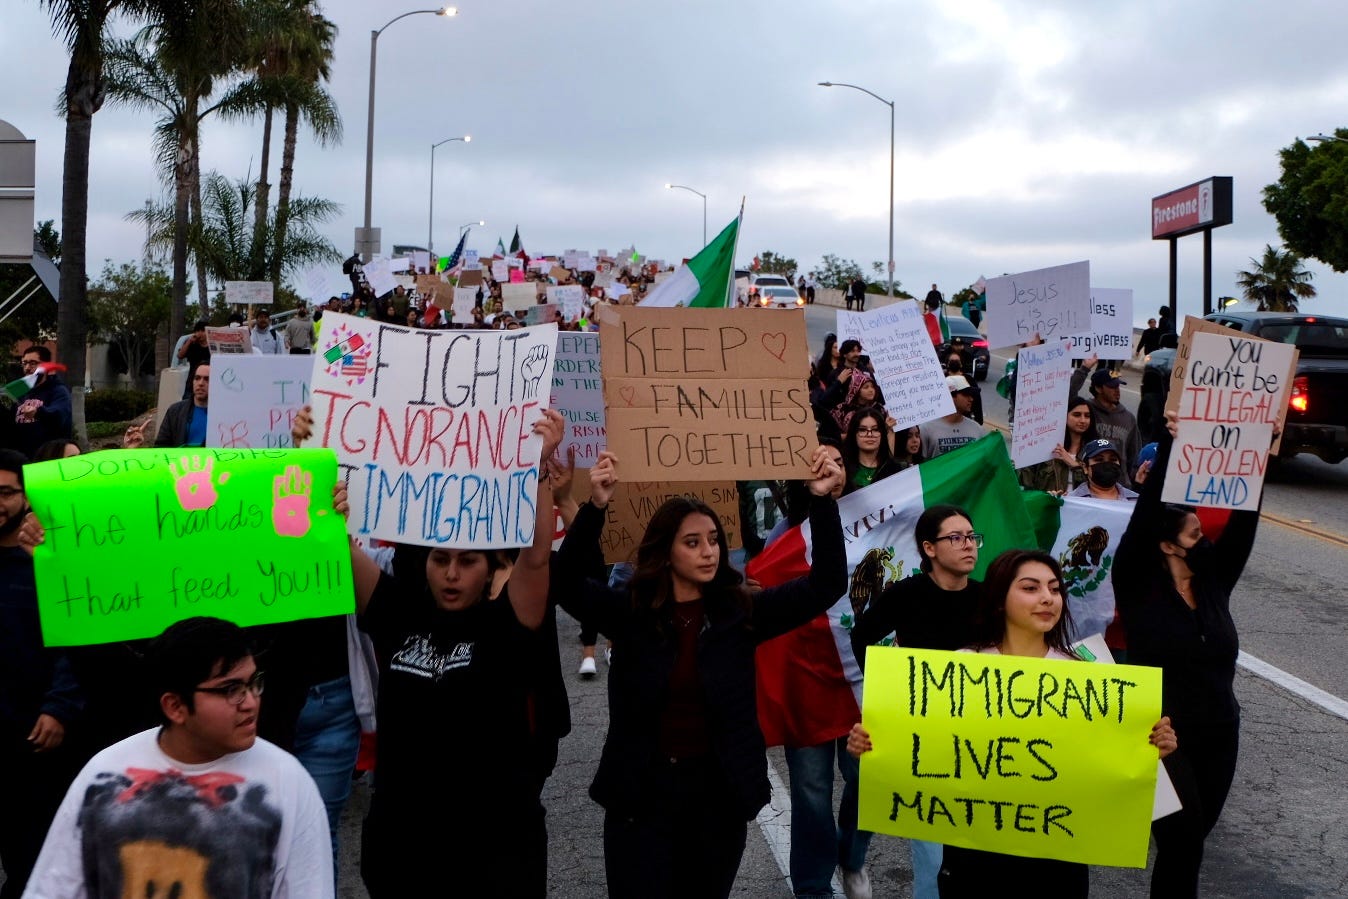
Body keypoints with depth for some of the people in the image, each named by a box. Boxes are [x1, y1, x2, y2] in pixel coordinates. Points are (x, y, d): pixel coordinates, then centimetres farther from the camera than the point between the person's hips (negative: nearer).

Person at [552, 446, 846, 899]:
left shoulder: (740, 612, -3)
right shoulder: (628, 612, -6)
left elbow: (825, 586, -8)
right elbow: (568, 583, -21)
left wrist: (822, 501, -20)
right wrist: (596, 506, -34)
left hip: (718, 793, 2)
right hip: (642, 792, -1)